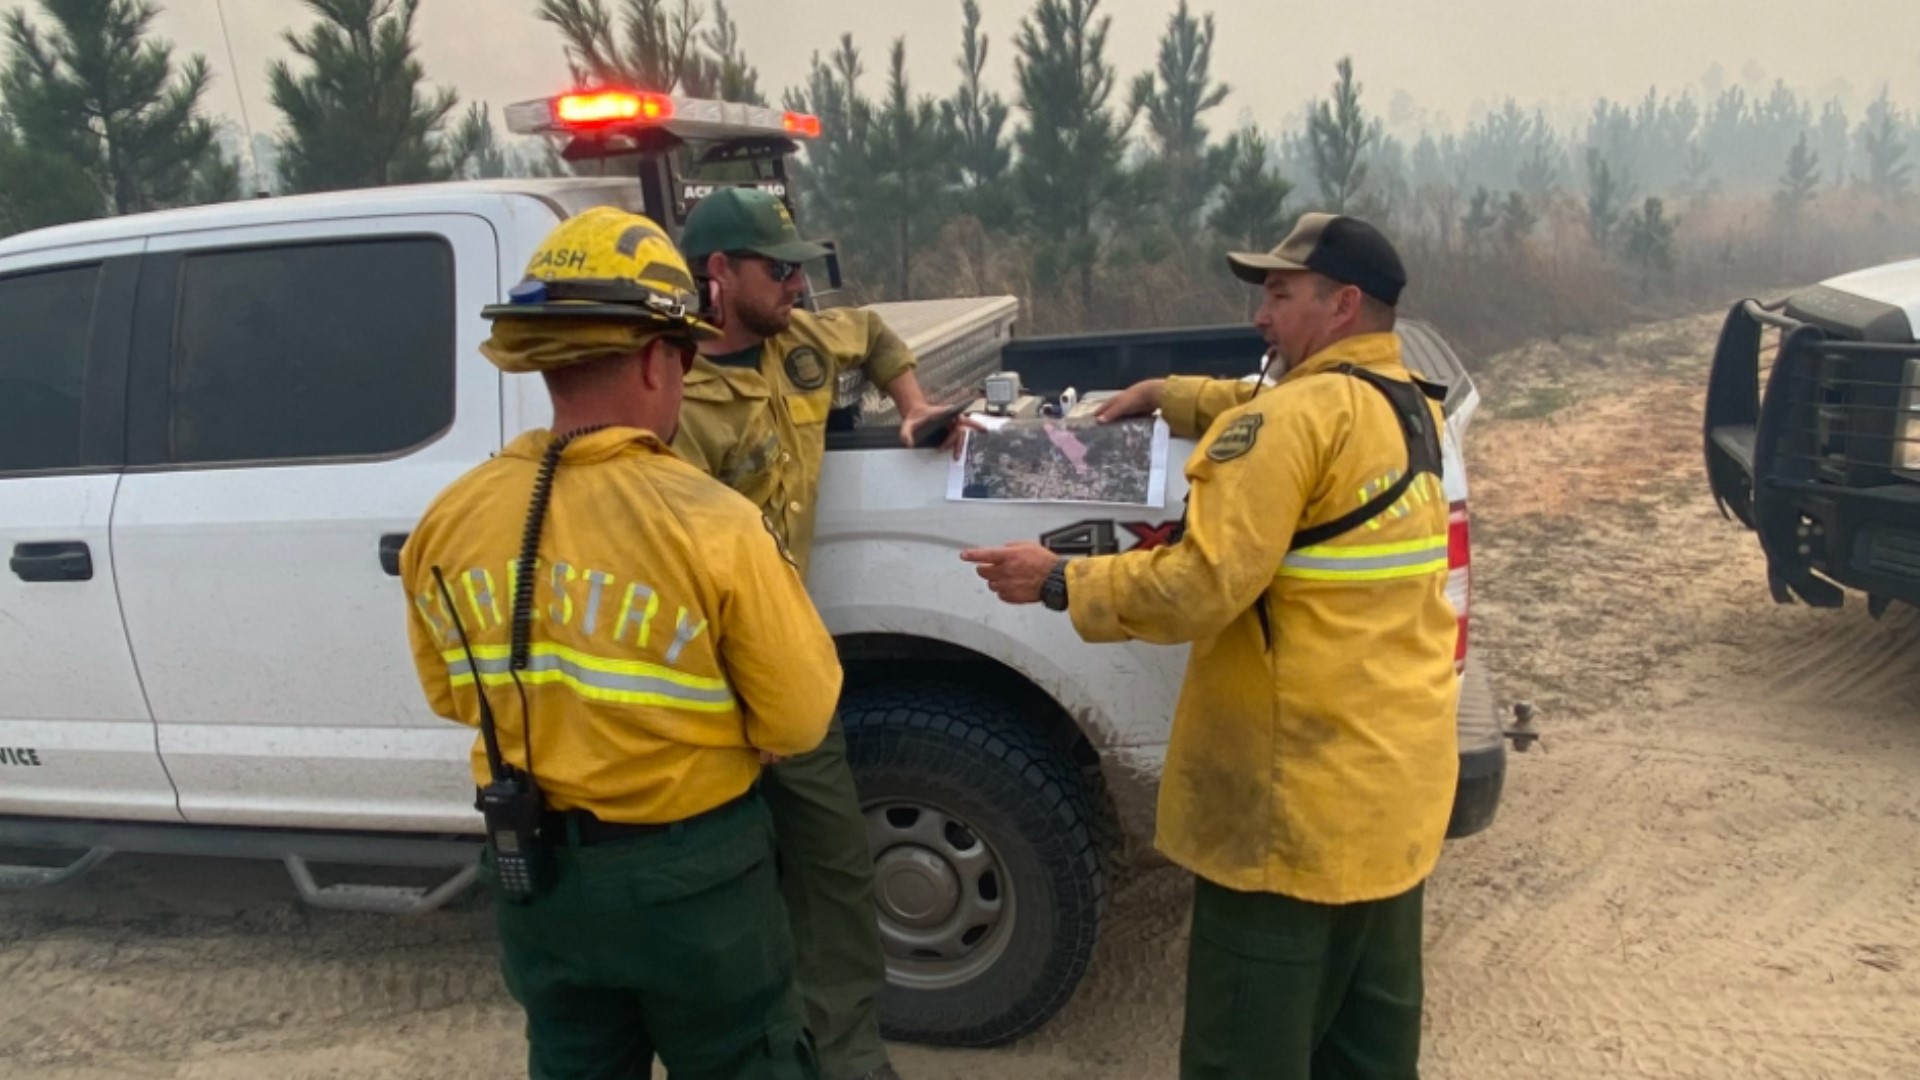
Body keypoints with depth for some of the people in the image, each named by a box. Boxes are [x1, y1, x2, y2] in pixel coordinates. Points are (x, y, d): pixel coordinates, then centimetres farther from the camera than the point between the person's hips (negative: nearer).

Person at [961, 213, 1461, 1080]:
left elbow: (1201, 588, -23)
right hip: (1396, 768, 10)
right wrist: (1168, 396, 23)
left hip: (1301, 787, -9)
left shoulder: (1295, 418, -19)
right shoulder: (1408, 407, 10)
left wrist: (1058, 582, -12)